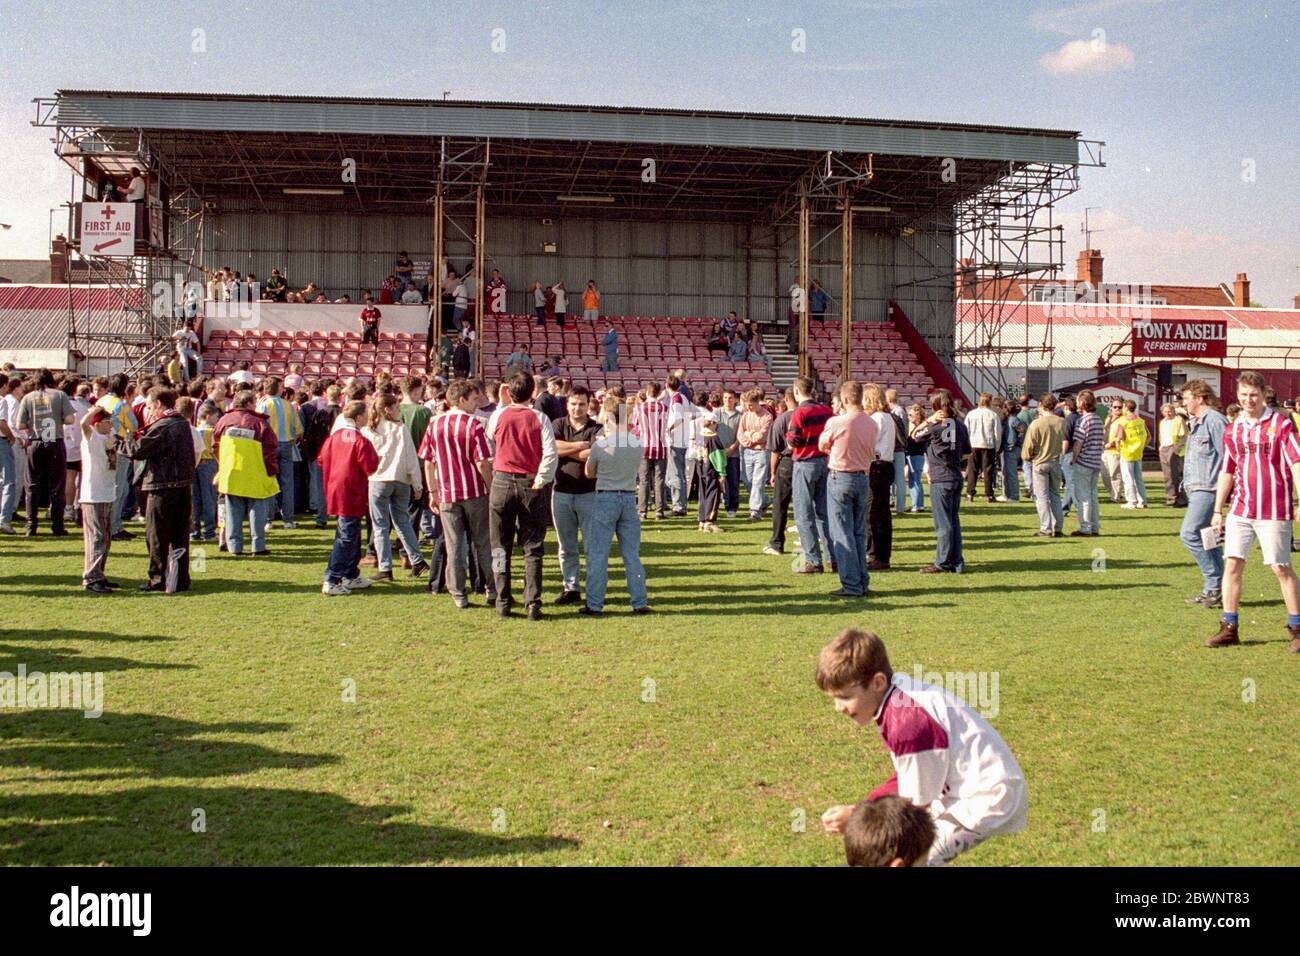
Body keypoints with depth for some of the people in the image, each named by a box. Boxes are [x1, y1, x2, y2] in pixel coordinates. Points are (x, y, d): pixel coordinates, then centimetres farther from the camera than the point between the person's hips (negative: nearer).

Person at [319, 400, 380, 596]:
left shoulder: (333, 437, 7)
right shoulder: (359, 440, -17)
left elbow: (323, 459, 14)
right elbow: (370, 467, -18)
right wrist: (377, 458, 1)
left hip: (334, 491, 9)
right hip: (352, 496, -9)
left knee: (351, 536, 19)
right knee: (346, 538, -5)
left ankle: (351, 576, 27)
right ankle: (331, 581, -8)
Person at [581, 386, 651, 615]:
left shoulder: (600, 445, -11)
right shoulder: (637, 444, -2)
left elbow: (589, 473, 3)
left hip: (605, 498, -3)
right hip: (629, 497, 3)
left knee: (598, 554, 3)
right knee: (632, 554, 10)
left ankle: (594, 604, 2)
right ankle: (639, 602, 10)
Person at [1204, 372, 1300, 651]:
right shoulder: (1233, 430, 11)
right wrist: (1217, 511, 16)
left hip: (1274, 510, -5)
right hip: (1240, 509, 5)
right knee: (1232, 564, 2)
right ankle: (1229, 628, 10)